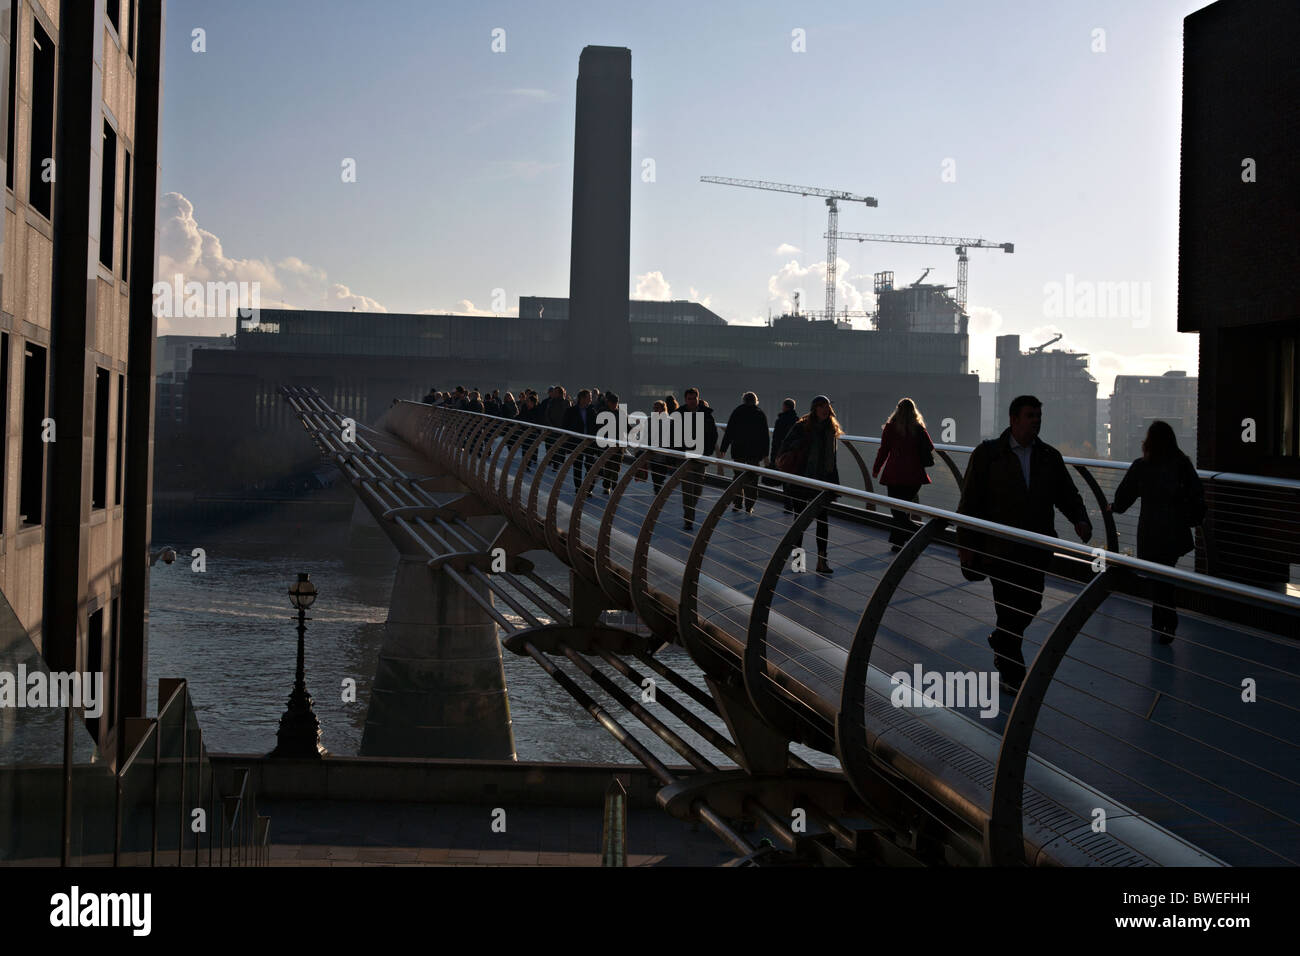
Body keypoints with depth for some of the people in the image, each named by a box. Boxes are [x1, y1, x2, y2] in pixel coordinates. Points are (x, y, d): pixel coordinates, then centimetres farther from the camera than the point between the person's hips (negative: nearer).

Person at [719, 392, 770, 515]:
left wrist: (723, 448, 4)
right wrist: (765, 453, 7)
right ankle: (749, 507, 1)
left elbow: (729, 432, 0)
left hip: (738, 450, 0)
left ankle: (737, 503, 15)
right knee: (752, 478, 4)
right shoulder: (761, 414, 0)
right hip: (755, 452, 0)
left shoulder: (736, 411, 0)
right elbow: (765, 435, 1)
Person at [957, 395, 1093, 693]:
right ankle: (1012, 675, 11)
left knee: (1031, 605, 12)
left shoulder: (1049, 456, 7)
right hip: (1001, 550, -4)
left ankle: (1000, 639, 42)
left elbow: (1068, 495, 11)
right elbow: (970, 501, -4)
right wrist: (965, 545, -6)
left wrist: (1080, 519, -11)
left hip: (1037, 549, 4)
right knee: (1010, 609, -2)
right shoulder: (987, 454, -5)